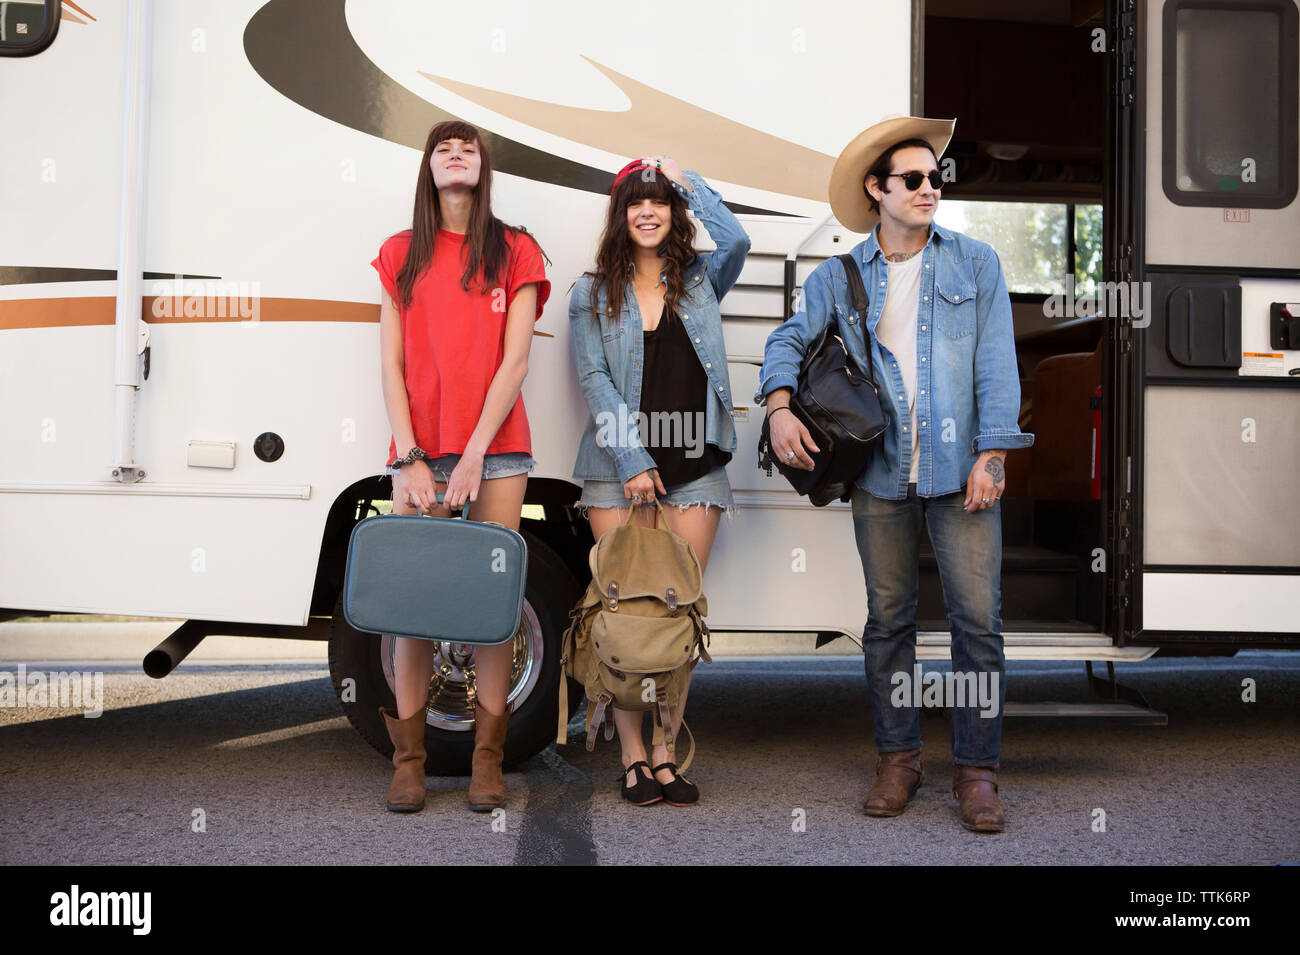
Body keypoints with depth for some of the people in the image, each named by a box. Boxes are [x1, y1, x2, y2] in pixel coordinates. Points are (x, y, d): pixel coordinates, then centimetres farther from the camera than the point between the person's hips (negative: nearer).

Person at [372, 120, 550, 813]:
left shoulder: (515, 252, 8)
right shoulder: (401, 254, 13)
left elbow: (515, 361, -1)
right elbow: (391, 367, 7)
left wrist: (473, 457, -10)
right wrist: (410, 460, -5)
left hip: (494, 449, -1)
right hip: (418, 451, 1)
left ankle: (487, 758, 7)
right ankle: (408, 759, 7)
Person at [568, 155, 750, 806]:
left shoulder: (699, 281, 12)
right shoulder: (592, 294, 9)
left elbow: (736, 243, -9)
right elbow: (594, 379, 1)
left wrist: (685, 180, -1)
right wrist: (631, 459, -8)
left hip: (694, 466, 1)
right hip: (619, 468, -1)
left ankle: (667, 752, 6)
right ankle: (633, 756, 3)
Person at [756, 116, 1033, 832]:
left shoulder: (976, 263, 6)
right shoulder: (839, 277, 9)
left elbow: (996, 364, 1)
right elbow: (790, 338, 9)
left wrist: (992, 453, -7)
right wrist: (779, 404, -11)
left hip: (960, 471, -1)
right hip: (880, 475, 1)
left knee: (977, 619, -4)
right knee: (888, 618, 8)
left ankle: (976, 769, 8)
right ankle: (898, 758, 21)